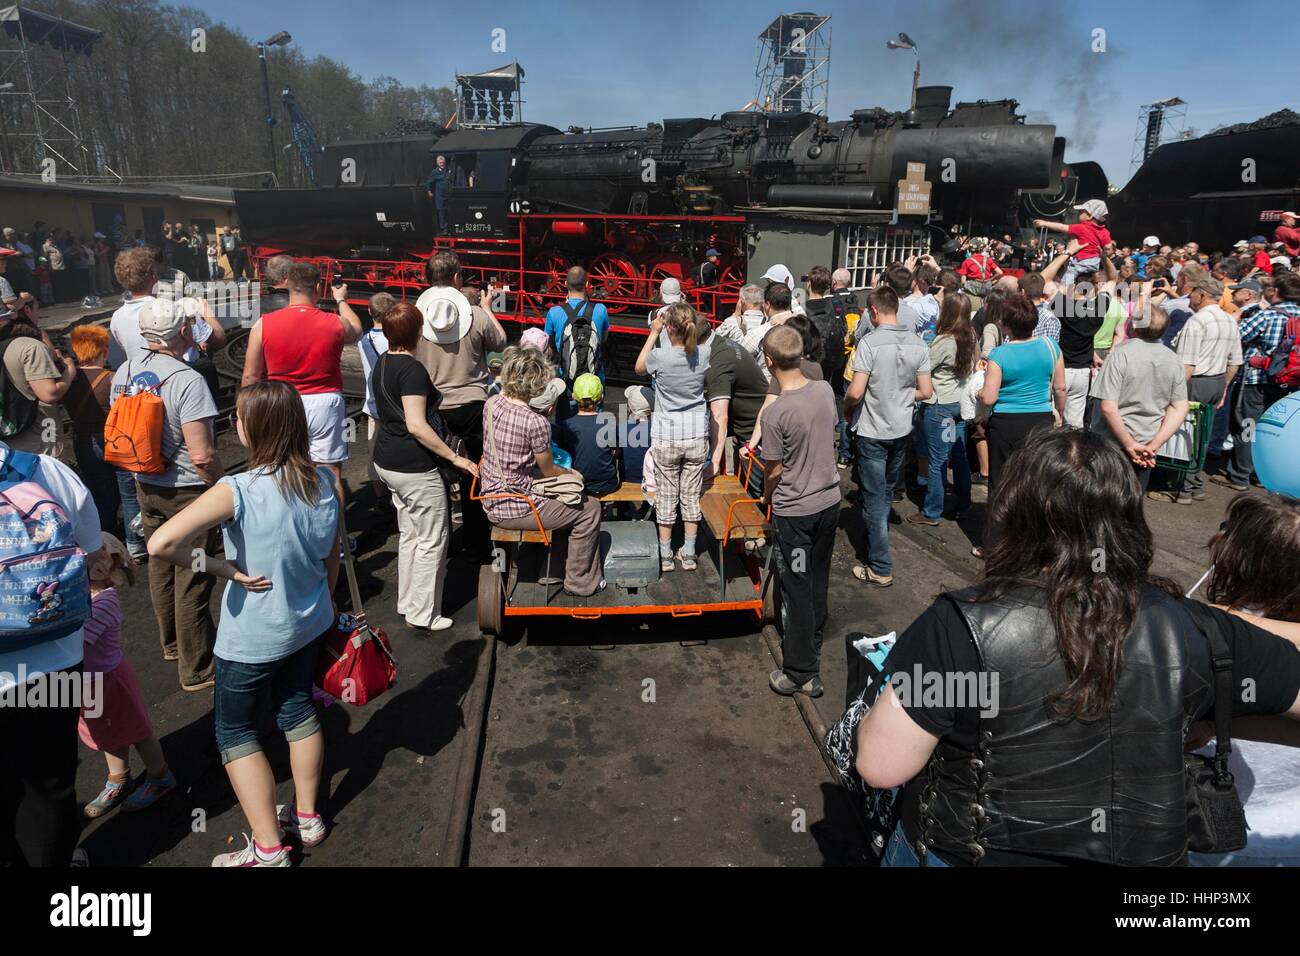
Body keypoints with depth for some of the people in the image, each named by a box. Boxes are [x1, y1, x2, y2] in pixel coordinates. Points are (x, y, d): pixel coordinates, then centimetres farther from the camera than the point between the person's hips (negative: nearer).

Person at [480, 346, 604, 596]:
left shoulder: (491, 404, -3)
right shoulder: (536, 423, -24)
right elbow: (549, 471, -8)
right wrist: (572, 474, 12)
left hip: (490, 503, 8)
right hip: (516, 508, -8)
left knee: (558, 497, 31)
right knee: (590, 507, 9)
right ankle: (580, 582, 20)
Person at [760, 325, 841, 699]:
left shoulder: (775, 413, -24)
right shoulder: (825, 390, -6)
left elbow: (774, 471, -16)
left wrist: (766, 497, 4)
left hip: (795, 510, -6)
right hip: (829, 500, 6)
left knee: (798, 588, 5)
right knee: (818, 580, 21)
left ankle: (801, 673, 16)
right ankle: (811, 646, 41)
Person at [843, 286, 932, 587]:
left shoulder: (870, 341, -18)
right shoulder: (917, 343, -1)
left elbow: (855, 392, -22)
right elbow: (926, 392, 1)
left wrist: (847, 410, -2)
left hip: (873, 432, -6)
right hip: (901, 429, 6)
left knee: (873, 497, 2)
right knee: (887, 491, 23)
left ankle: (880, 568, 5)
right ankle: (877, 539, 43)